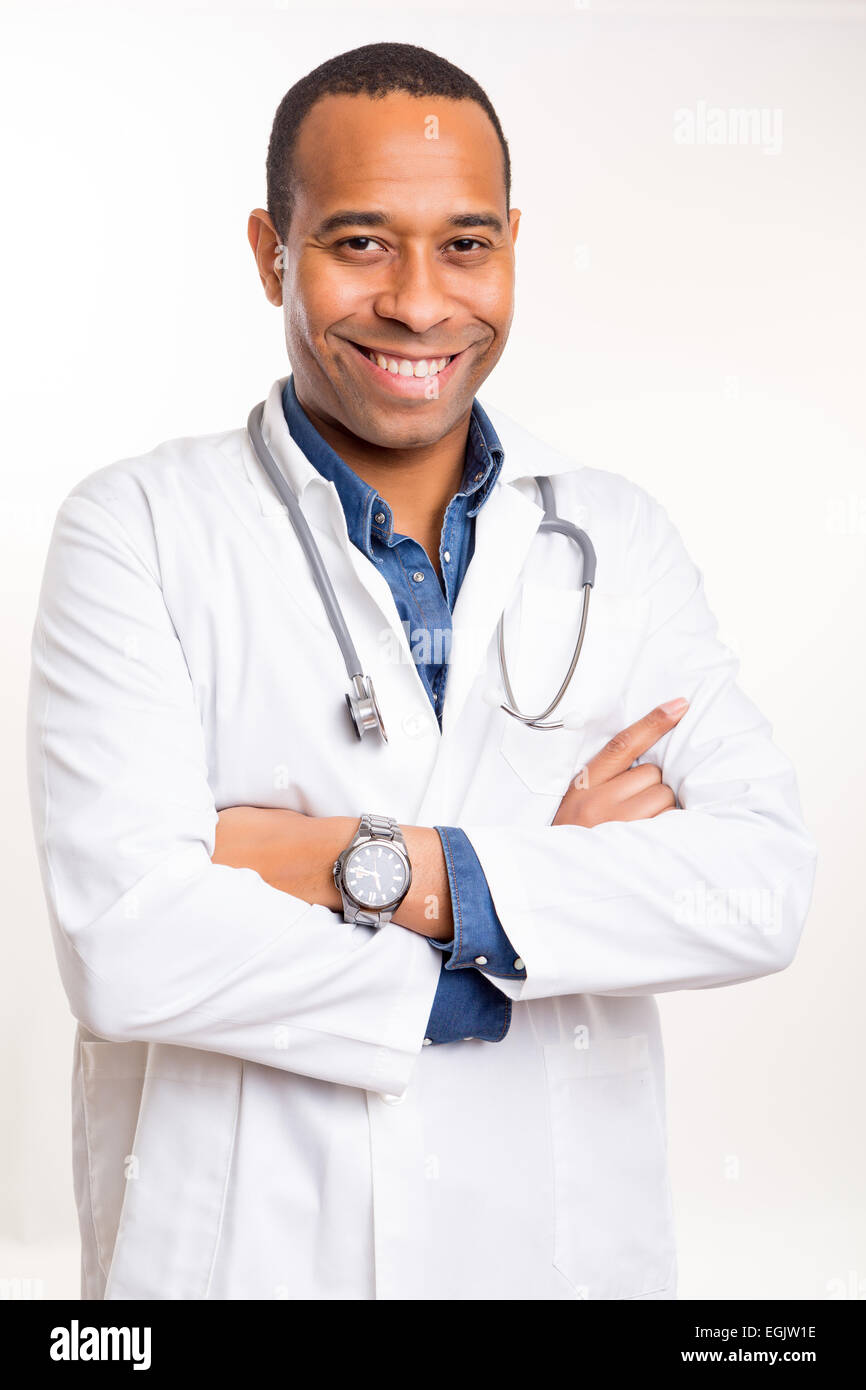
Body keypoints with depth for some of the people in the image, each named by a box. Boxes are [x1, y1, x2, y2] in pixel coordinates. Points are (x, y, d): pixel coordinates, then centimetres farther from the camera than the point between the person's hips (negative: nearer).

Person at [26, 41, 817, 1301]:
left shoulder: (619, 537, 1)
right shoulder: (135, 529, -8)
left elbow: (766, 885, -11)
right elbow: (124, 943, -19)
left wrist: (378, 869, -20)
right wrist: (546, 880, -15)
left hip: (567, 1245, 3)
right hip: (233, 1252, -2)